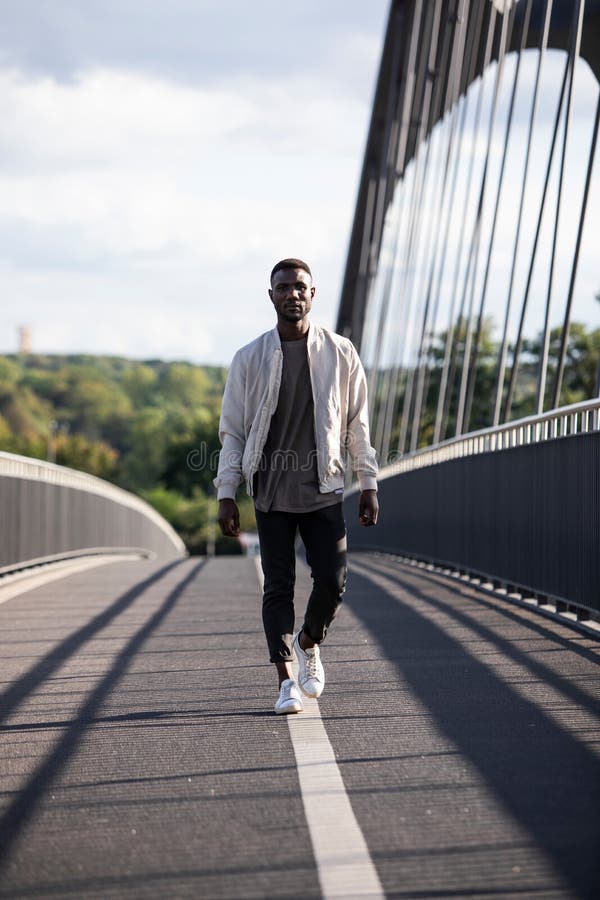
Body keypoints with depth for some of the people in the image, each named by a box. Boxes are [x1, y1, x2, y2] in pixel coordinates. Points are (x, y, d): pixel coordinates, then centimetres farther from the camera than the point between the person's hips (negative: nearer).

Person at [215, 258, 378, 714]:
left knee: (332, 580, -4)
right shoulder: (249, 359, 2)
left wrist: (369, 485, 4)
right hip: (271, 491, 0)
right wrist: (226, 494, -1)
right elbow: (232, 431, 5)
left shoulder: (340, 354, 3)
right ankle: (287, 680, 2)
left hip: (323, 490, 0)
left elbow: (358, 424, 8)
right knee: (278, 586, -2)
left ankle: (309, 643, 25)